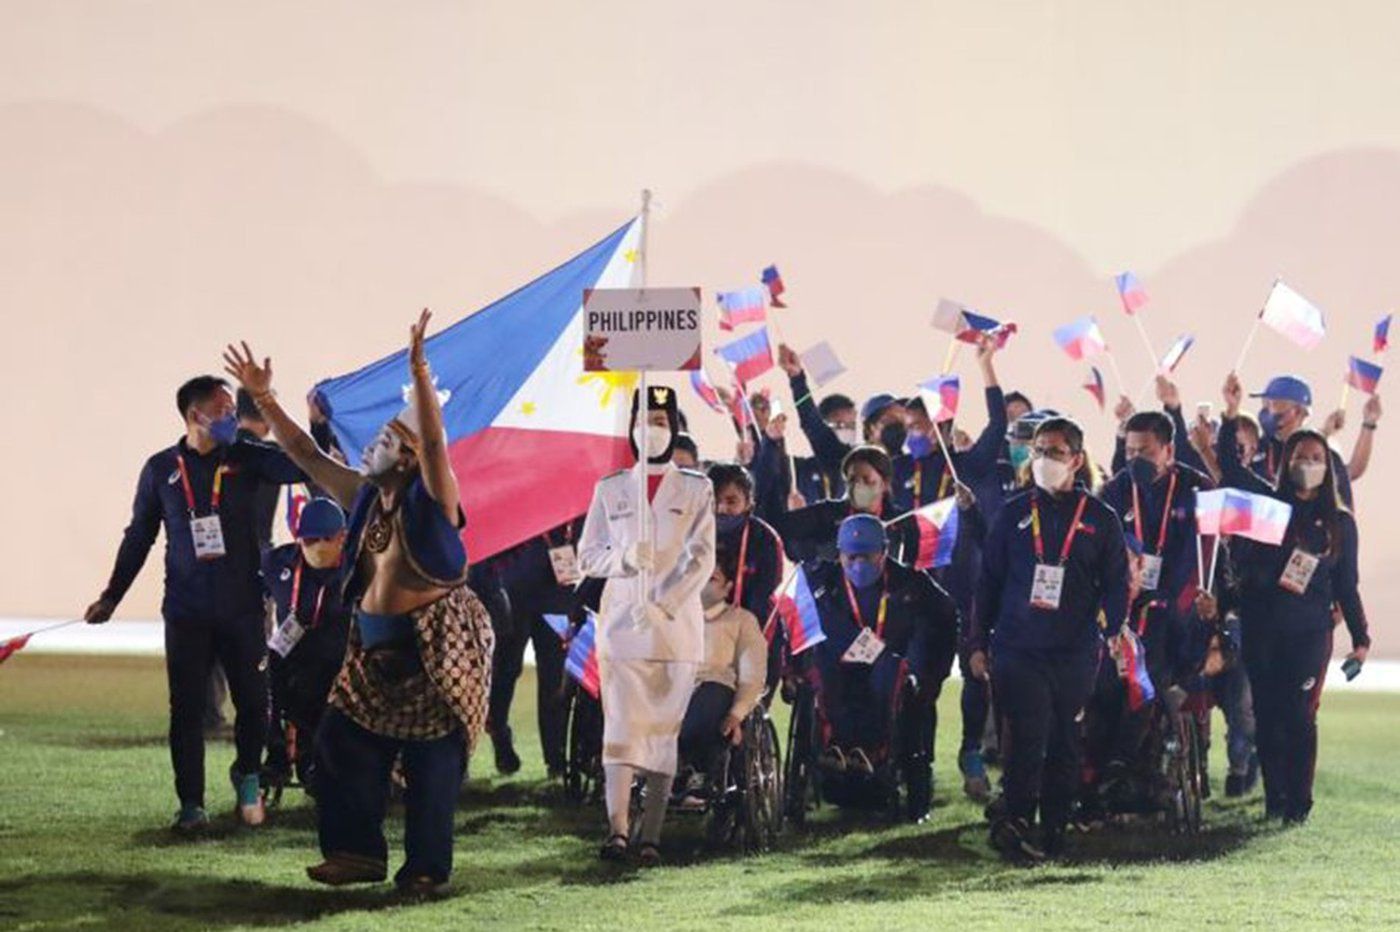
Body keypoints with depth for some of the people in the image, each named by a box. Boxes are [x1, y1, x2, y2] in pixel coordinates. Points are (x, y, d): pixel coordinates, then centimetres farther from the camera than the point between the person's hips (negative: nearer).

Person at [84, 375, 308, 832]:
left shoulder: (246, 459, 1)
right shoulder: (161, 469, 3)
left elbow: (302, 466, -14)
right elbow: (138, 537, 11)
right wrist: (111, 597, 11)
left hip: (242, 607, 0)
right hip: (186, 612, 0)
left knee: (253, 701, 3)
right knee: (186, 708, 0)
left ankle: (247, 775, 30)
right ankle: (191, 804, 7)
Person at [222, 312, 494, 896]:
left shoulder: (431, 497, -10)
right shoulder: (364, 495, 10)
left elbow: (434, 440, -27)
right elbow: (306, 455, 15)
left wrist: (419, 373, -39)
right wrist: (264, 400, 10)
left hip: (436, 645, -7)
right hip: (376, 641, 7)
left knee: (431, 760, -3)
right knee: (344, 744, 4)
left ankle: (427, 869, 5)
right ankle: (360, 852, 12)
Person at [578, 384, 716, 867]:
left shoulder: (695, 489, 7)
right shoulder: (609, 489, 12)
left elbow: (702, 559, -1)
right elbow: (586, 556, 10)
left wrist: (662, 605, -12)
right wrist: (624, 559, -11)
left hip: (676, 625, -1)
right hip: (621, 623, 1)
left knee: (664, 730, -2)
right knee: (621, 726, -9)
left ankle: (651, 835, -3)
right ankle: (617, 830, -17)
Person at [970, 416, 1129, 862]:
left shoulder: (1101, 519, 8)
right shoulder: (1014, 514, 9)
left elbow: (1116, 585, 11)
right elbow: (989, 580, 11)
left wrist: (1113, 632, -3)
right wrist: (977, 643, 7)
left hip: (1076, 653, 1)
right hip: (1018, 649, -1)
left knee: (1065, 745, 6)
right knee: (1028, 737, -15)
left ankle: (1053, 831, 13)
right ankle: (1016, 820, -22)